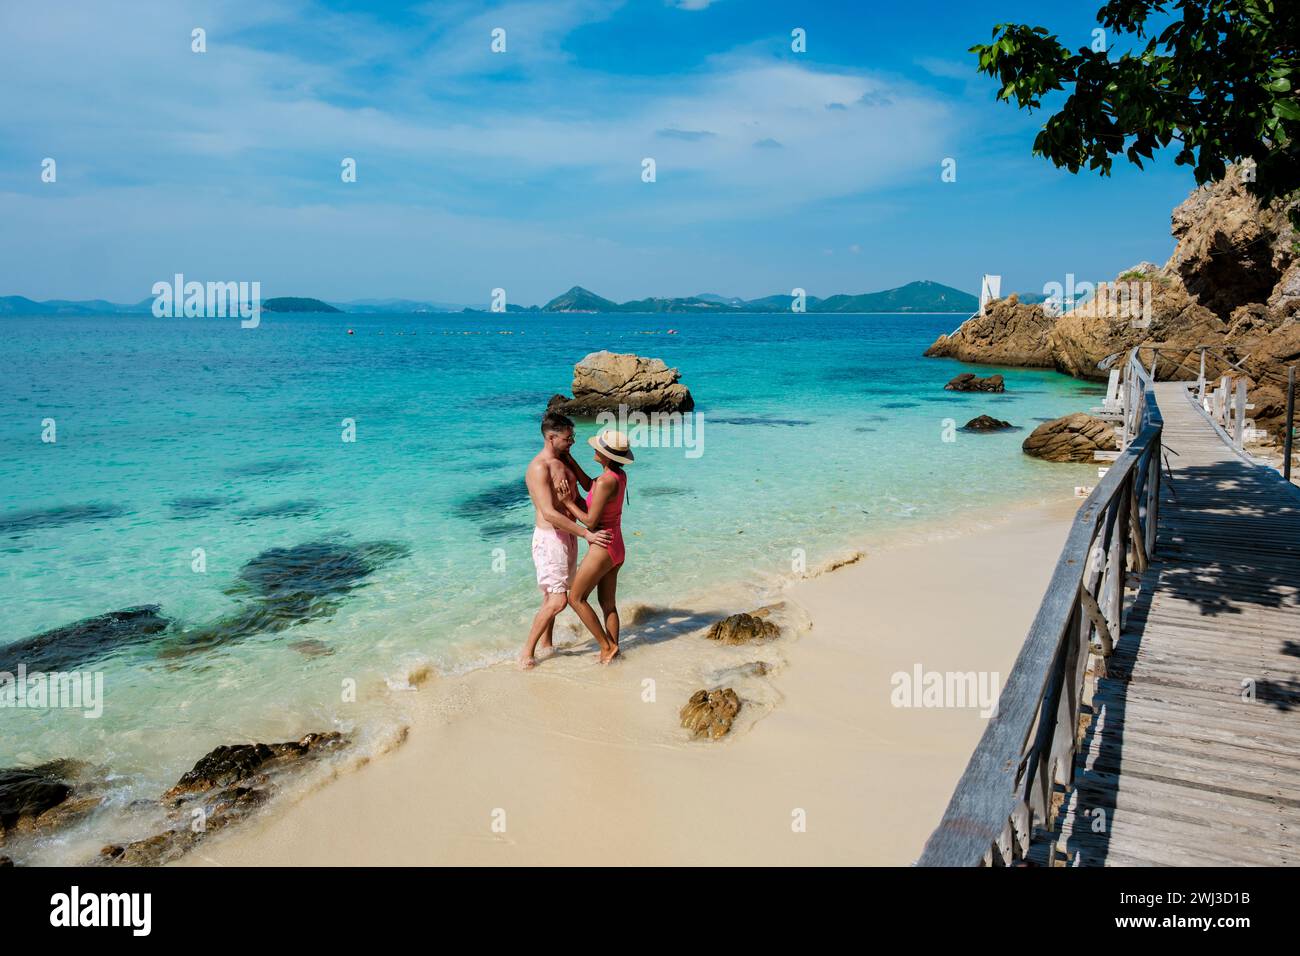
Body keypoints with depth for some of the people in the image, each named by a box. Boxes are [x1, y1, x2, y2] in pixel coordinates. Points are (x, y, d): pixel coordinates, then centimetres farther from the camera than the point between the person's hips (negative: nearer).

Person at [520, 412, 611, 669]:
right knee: (557, 600, -11)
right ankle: (527, 652, 2)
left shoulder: (566, 458, 8)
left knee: (552, 595, 17)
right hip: (549, 538, -9)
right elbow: (549, 513, -28)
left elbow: (588, 484, 20)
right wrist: (587, 534, -28)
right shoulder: (539, 468, -21)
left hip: (568, 536, 9)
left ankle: (547, 645, 29)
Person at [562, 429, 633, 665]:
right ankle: (612, 650, 20)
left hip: (602, 548, -9)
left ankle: (607, 646, 8)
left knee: (576, 598, 6)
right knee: (608, 604, 15)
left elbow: (590, 521, -21)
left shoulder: (606, 481, -24)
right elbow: (589, 486, 16)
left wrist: (568, 502, -9)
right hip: (616, 547, 9)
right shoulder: (620, 476, 2)